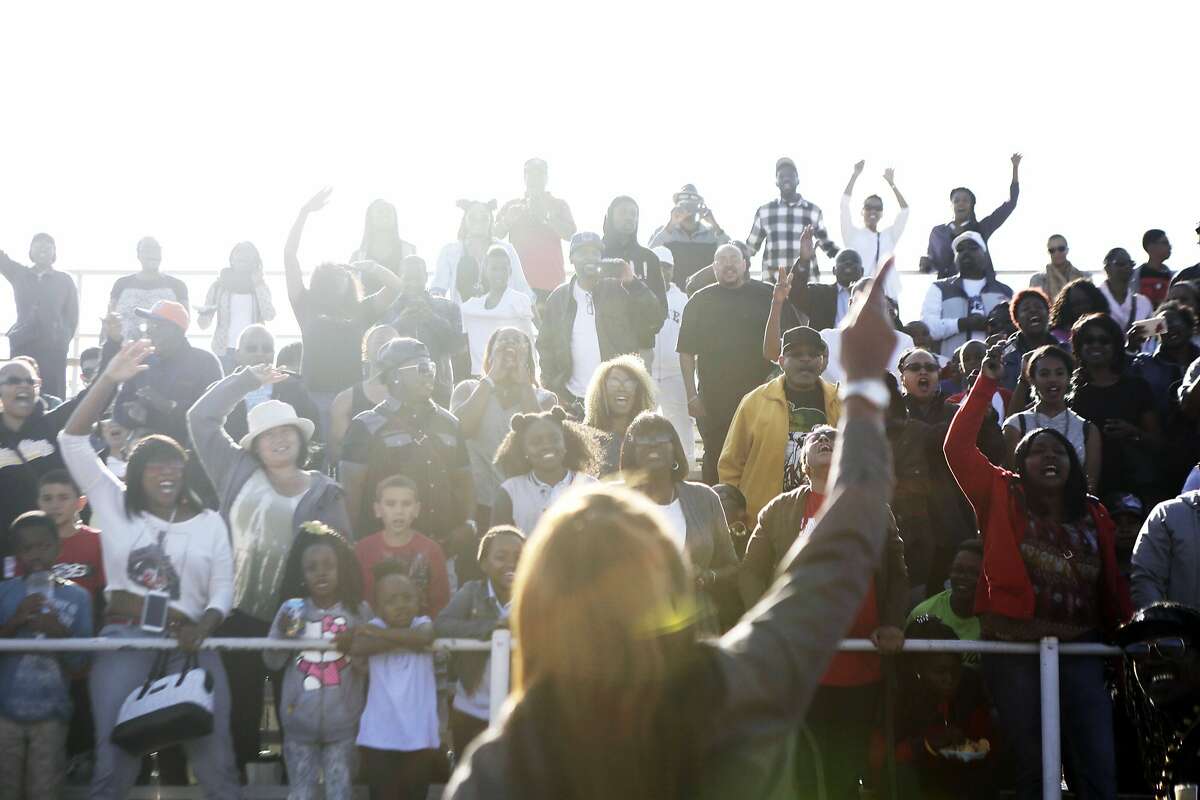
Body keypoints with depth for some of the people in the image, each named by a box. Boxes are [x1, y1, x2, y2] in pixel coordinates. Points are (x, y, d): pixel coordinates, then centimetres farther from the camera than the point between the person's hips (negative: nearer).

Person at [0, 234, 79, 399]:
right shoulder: (19, 274, 14)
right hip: (22, 345, 2)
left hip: (53, 348, -2)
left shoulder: (64, 280, 10)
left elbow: (72, 315, 9)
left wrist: (63, 340, -1)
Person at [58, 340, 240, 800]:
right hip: (123, 641, -1)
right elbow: (73, 441, 1)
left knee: (215, 758, -4)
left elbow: (223, 587, 7)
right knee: (114, 758, -3)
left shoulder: (209, 522, 13)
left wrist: (202, 629, -13)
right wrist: (110, 380, -7)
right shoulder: (114, 506, 10)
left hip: (187, 644, 1)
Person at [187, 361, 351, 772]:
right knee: (240, 710, 5)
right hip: (240, 616, 2)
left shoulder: (324, 493, 2)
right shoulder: (240, 474, 8)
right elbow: (201, 418, 9)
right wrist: (248, 380, 7)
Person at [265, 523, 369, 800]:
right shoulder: (292, 610, -2)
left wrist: (355, 646, -22)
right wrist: (282, 632, -18)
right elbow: (272, 662, -2)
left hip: (342, 721, -1)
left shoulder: (359, 611, -4)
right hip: (300, 719, 1)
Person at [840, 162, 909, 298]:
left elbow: (904, 210, 9)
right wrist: (855, 175, -5)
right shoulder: (853, 234, 8)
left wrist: (891, 183, 4)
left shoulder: (889, 236, 16)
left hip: (888, 295, 3)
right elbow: (844, 204, -2)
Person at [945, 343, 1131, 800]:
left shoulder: (1093, 516, 11)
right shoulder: (1001, 497, 4)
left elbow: (1110, 584, 14)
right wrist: (987, 383, -7)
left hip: (1079, 650, 2)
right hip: (1014, 650, -2)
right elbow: (957, 447, -6)